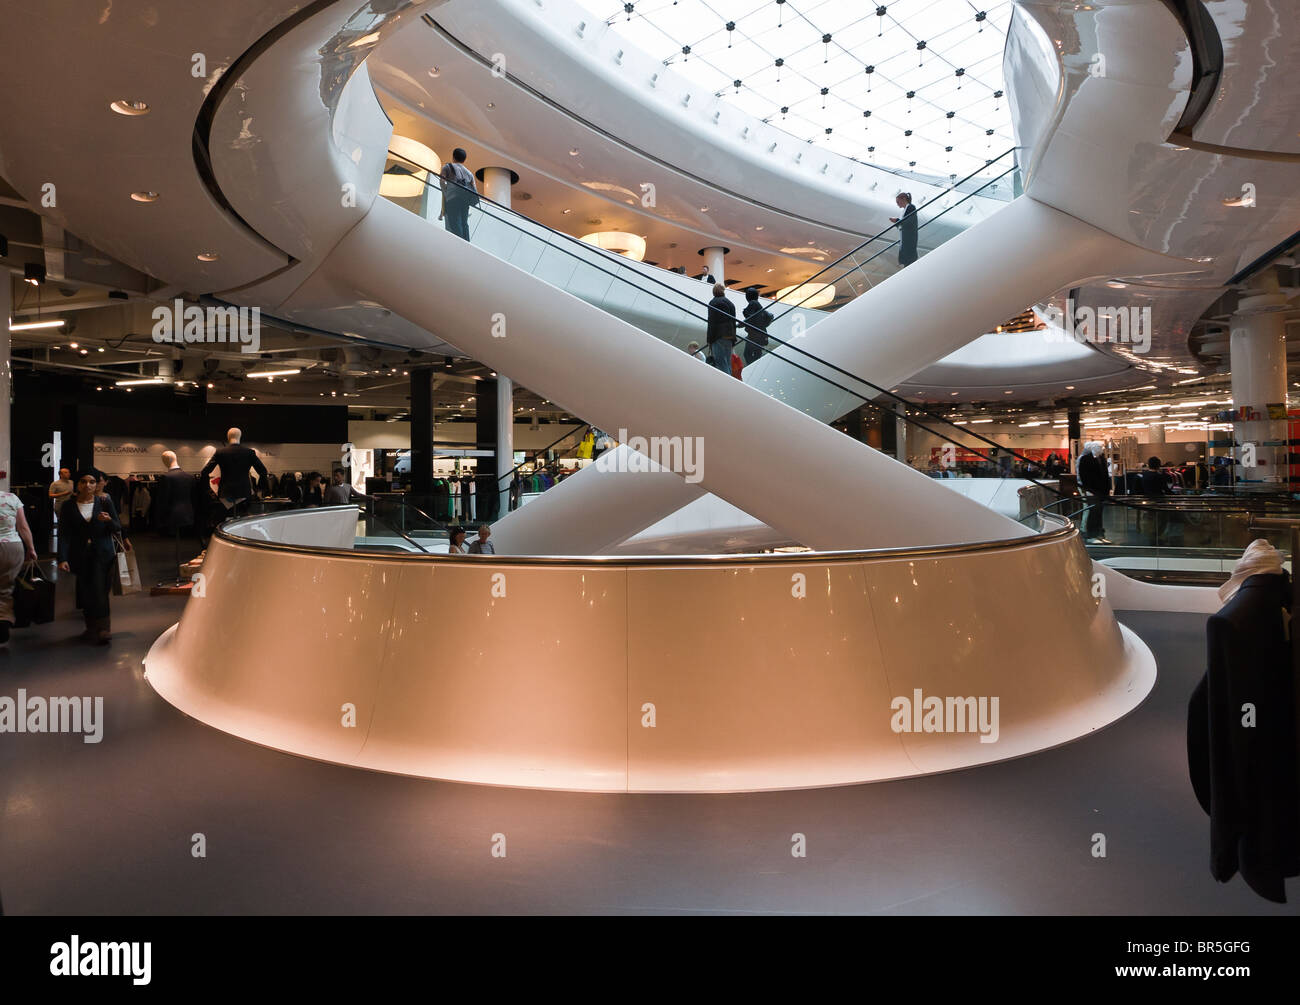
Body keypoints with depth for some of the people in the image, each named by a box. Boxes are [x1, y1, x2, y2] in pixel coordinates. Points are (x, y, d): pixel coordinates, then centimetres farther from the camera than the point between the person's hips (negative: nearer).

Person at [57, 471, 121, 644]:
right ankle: (92, 628, 16)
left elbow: (118, 528, 3)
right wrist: (62, 558, -12)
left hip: (102, 554, -1)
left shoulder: (105, 502, 2)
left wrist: (108, 520, -20)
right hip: (79, 556, 1)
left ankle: (103, 629, -7)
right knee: (86, 591, 4)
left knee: (99, 590, -11)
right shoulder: (69, 506, 2)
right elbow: (65, 534, -2)